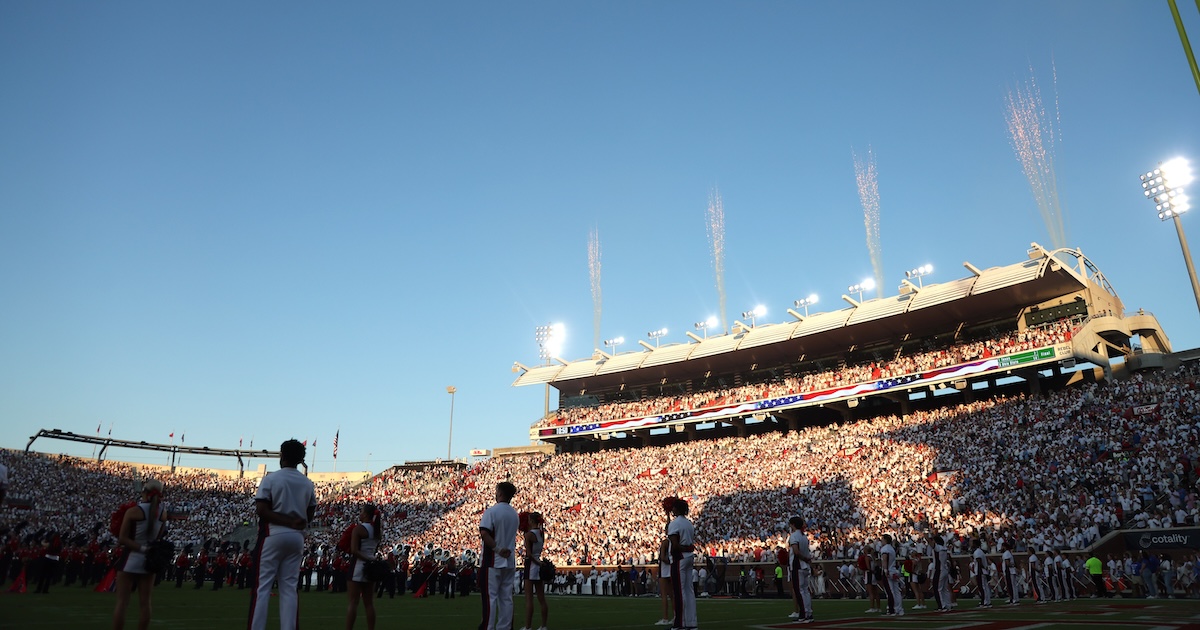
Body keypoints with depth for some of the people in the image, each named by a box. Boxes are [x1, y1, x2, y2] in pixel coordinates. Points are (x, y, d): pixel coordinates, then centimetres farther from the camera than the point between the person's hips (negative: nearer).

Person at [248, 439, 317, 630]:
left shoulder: (270, 479, -6)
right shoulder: (308, 484, 8)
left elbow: (261, 510, -14)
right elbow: (310, 514, 11)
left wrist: (288, 522, -13)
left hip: (273, 535, -4)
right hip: (297, 537, 4)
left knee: (262, 586, 0)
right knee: (289, 587, 7)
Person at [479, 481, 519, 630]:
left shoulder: (491, 511, -11)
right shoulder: (514, 514, 12)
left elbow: (484, 533, -22)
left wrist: (497, 549, -17)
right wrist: (506, 549, 6)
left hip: (492, 561, -6)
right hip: (509, 562, 6)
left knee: (490, 597, -3)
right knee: (506, 598, 9)